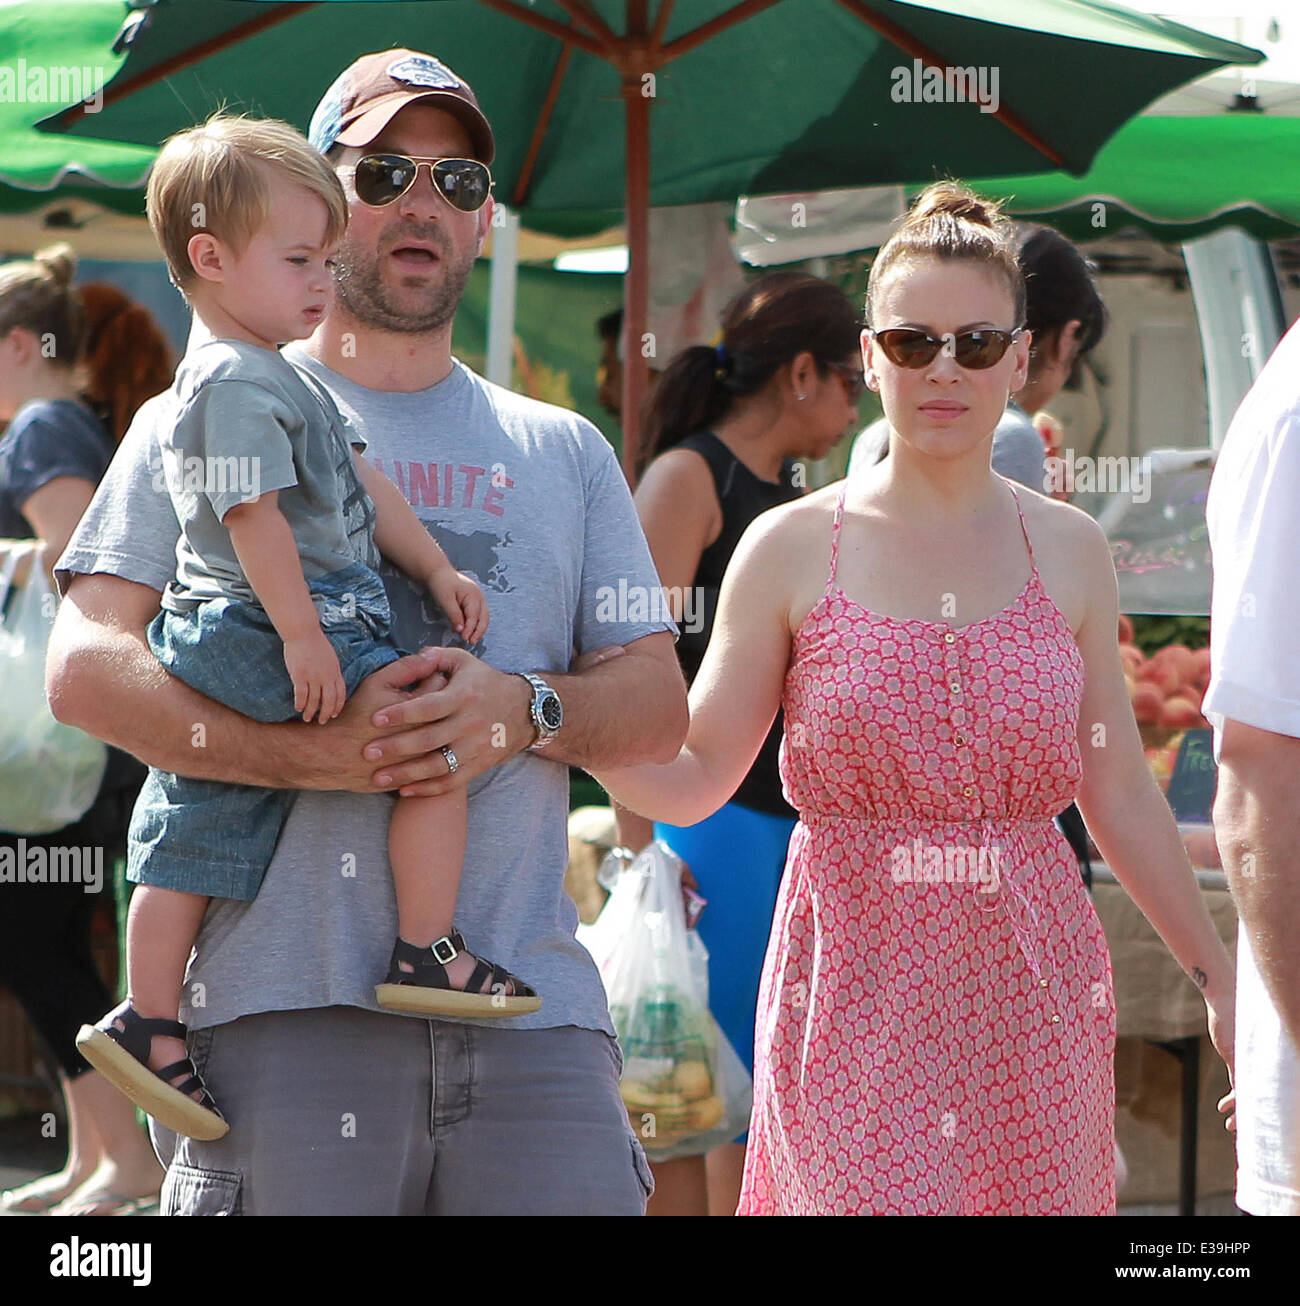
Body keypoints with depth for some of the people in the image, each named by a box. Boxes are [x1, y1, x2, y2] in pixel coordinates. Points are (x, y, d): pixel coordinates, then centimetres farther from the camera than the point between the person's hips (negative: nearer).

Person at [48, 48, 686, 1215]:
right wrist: (317, 751, -15)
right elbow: (86, 668, -2)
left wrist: (527, 710, -8)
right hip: (284, 998, -3)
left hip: (530, 1002, 3)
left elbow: (658, 703, 15)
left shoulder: (562, 451, 21)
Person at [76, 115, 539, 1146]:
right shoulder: (238, 383, -14)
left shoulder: (275, 378, 20)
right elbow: (254, 518, -20)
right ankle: (428, 954, -3)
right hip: (272, 636, -10)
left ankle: (149, 1021, 12)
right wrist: (303, 633, -21)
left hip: (215, 648, 10)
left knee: (191, 838, 9)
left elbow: (359, 483, 24)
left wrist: (436, 569, 21)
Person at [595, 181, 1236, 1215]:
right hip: (856, 982, -2)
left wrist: (1218, 976, 14)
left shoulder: (1067, 550, 8)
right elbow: (691, 780, 0)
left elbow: (1121, 795, 13)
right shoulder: (793, 549, 2)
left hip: (1031, 992, 2)